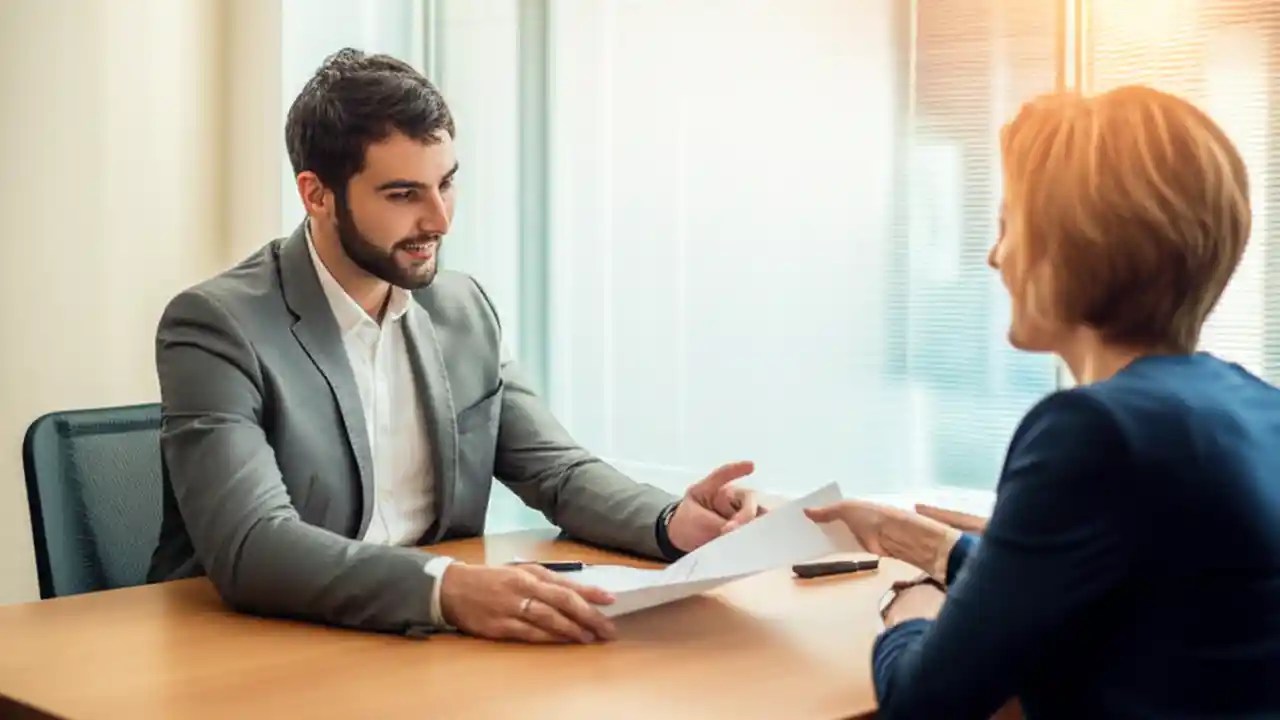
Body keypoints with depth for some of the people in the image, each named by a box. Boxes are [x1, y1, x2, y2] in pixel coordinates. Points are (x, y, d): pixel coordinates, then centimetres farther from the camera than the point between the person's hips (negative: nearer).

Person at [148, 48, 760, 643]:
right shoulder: (218, 326, -14)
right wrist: (447, 588, -39)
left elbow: (557, 471, 7)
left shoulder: (465, 309, 5)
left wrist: (673, 524, -13)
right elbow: (249, 548, -25)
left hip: (430, 645, 5)